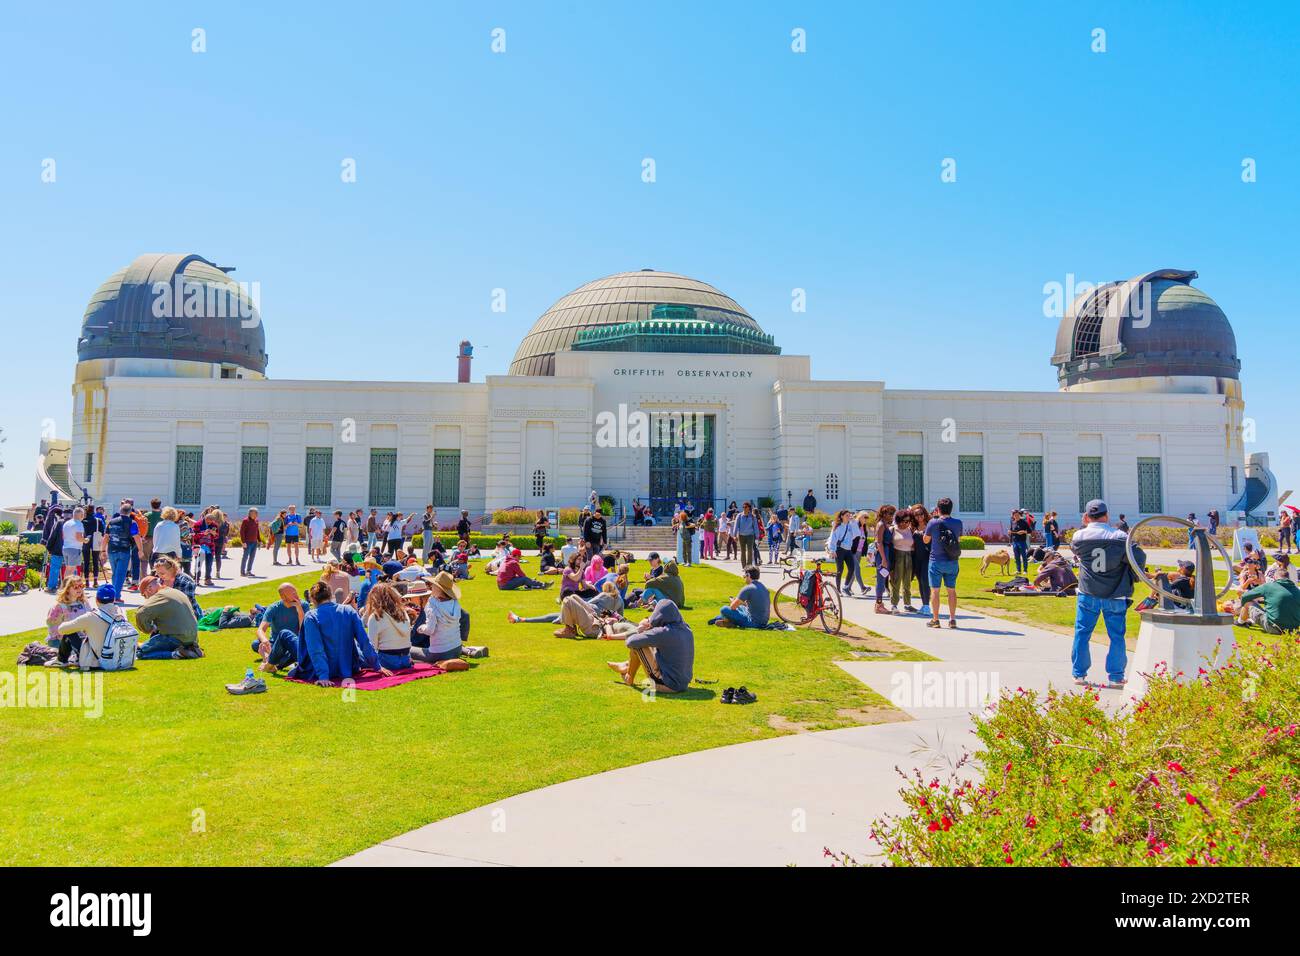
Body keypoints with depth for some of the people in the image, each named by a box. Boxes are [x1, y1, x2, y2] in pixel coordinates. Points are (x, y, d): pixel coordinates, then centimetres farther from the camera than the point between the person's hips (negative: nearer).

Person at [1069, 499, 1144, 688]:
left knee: (1082, 634, 12)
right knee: (1116, 636, 10)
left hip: (1088, 595, 1)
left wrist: (1085, 526, 21)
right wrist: (1131, 580, 10)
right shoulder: (1120, 537, -9)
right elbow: (1139, 558, -6)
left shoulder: (1079, 536, -5)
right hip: (1115, 596, -1)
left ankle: (1079, 674, 15)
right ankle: (1115, 676, 12)